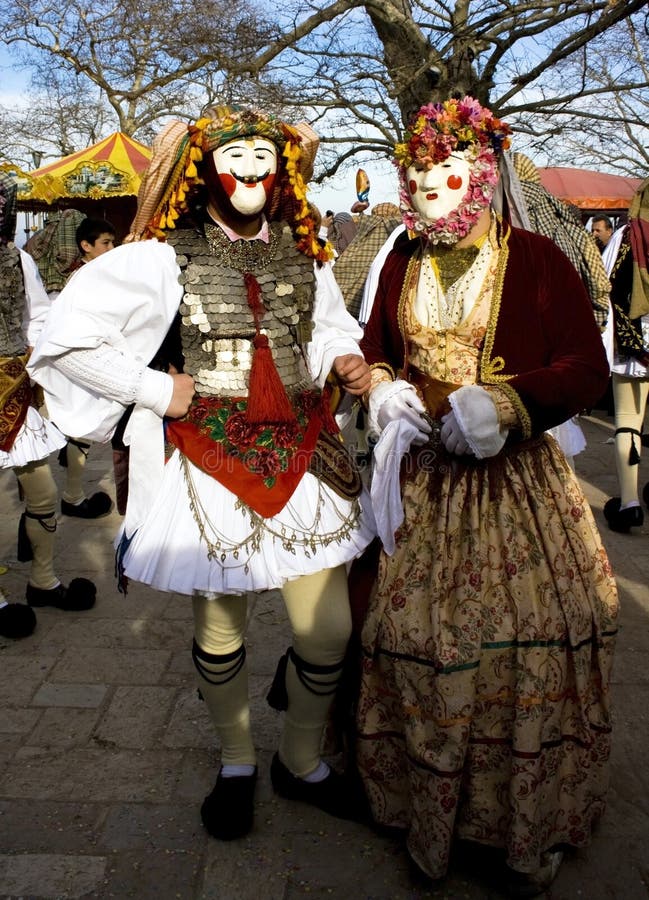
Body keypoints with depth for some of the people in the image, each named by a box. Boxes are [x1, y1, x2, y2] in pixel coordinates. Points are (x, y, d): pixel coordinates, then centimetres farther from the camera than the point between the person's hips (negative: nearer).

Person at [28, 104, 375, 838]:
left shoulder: (305, 253, 8)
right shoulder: (163, 257, -6)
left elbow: (331, 325, 23)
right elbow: (66, 339, -6)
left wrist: (345, 360, 1)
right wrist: (155, 390, -9)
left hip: (303, 453, 3)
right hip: (209, 463, -3)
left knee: (328, 630, 3)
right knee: (219, 627, 12)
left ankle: (301, 760, 33)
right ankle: (236, 763, 40)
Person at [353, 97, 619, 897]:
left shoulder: (534, 260, -5)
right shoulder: (403, 264, 6)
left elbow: (587, 369, -8)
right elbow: (374, 349, 18)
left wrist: (494, 404, -19)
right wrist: (387, 391, -4)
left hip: (513, 480, -3)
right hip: (423, 485, 3)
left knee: (529, 637, 1)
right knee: (417, 637, 6)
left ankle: (533, 830, 23)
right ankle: (429, 812, 28)